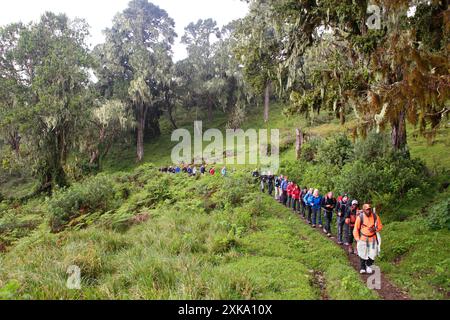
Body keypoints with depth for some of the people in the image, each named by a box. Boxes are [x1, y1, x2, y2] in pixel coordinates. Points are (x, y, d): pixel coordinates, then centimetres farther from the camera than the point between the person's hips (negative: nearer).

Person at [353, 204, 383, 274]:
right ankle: (363, 268, 25)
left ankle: (369, 266, 27)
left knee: (372, 254, 1)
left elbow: (380, 226, 5)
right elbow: (356, 229, -5)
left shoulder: (375, 216, -8)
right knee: (363, 254, 7)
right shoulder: (360, 217, -14)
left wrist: (375, 229, -16)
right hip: (363, 239, -1)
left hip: (373, 239, 2)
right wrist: (357, 239, -7)